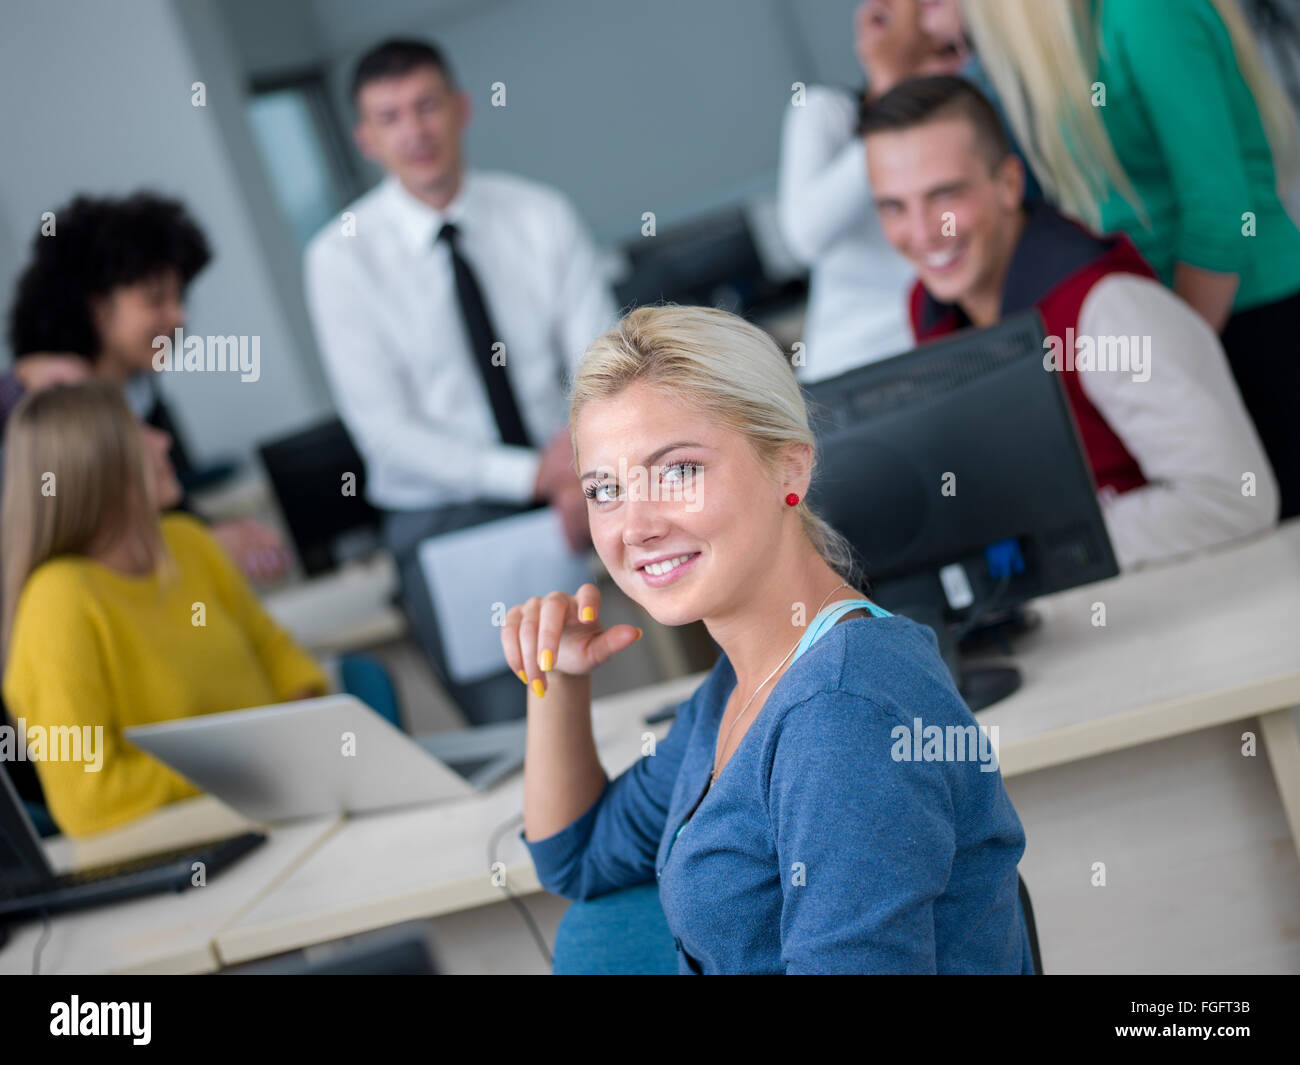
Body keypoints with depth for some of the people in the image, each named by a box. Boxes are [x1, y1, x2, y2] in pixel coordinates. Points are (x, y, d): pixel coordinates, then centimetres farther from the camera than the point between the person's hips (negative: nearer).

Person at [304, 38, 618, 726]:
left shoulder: (541, 216, 3)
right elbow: (384, 427, -7)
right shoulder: (342, 255, -3)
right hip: (444, 522, -2)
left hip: (569, 501, 2)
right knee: (518, 734, -14)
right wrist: (530, 474, -17)